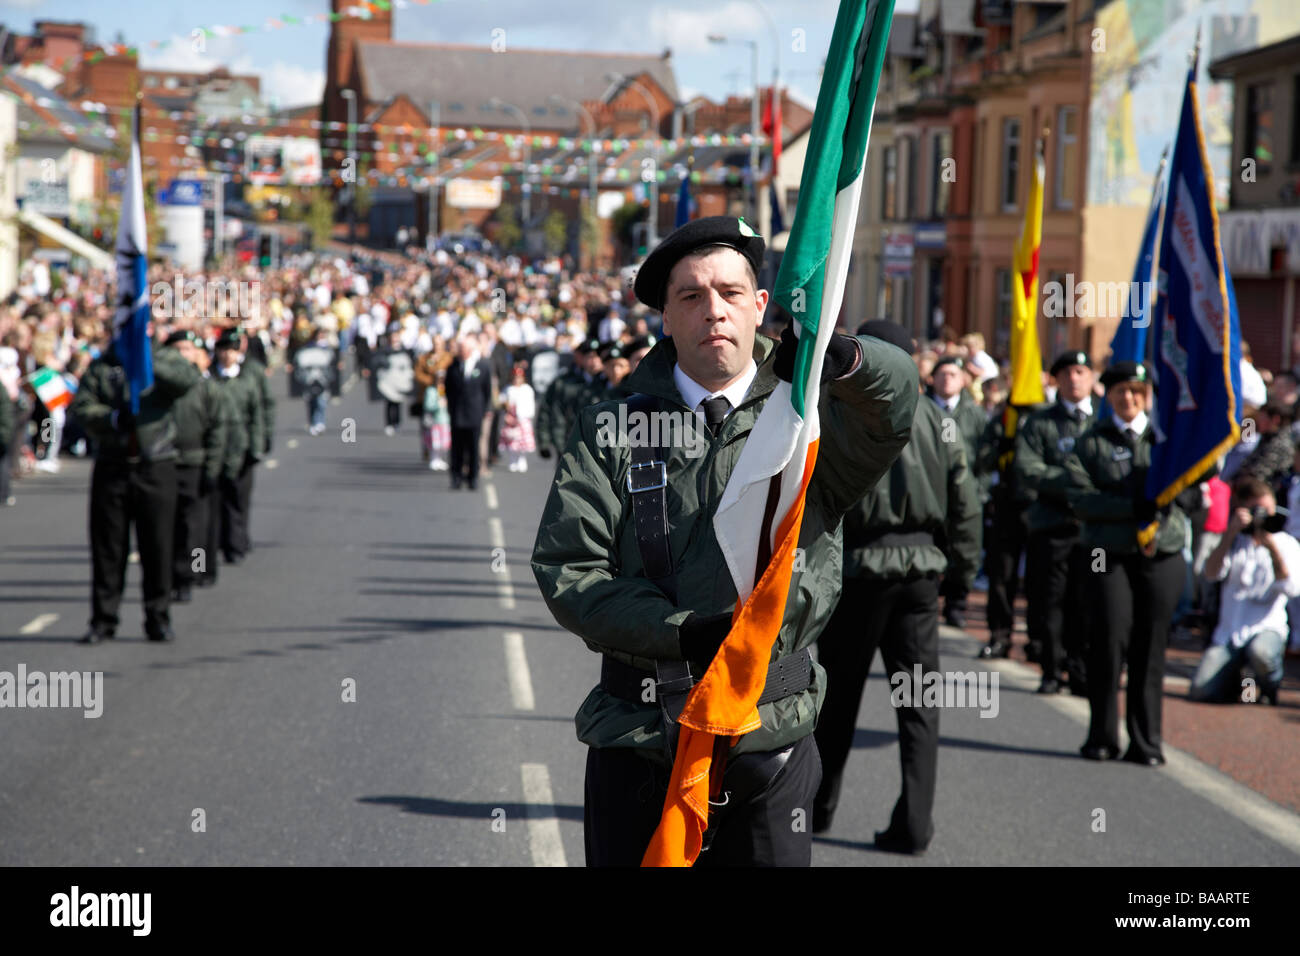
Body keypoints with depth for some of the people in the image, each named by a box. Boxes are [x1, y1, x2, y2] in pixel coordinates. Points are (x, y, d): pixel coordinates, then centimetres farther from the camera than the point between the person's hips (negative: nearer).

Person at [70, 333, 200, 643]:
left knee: (157, 546, 1)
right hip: (111, 467, 1)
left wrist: (149, 364, -30)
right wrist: (113, 418, -19)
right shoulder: (100, 367, 9)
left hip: (156, 468, -1)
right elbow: (81, 408, -1)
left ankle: (158, 619, 10)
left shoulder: (165, 360, 6)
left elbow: (189, 379, -16)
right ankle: (103, 620, 10)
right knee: (107, 547, 4)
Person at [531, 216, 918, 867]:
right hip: (638, 738, 0)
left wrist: (843, 358, -41)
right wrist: (683, 633, -18)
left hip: (771, 745, 0)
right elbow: (565, 568, -4)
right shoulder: (612, 427, 4)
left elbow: (894, 398, -17)